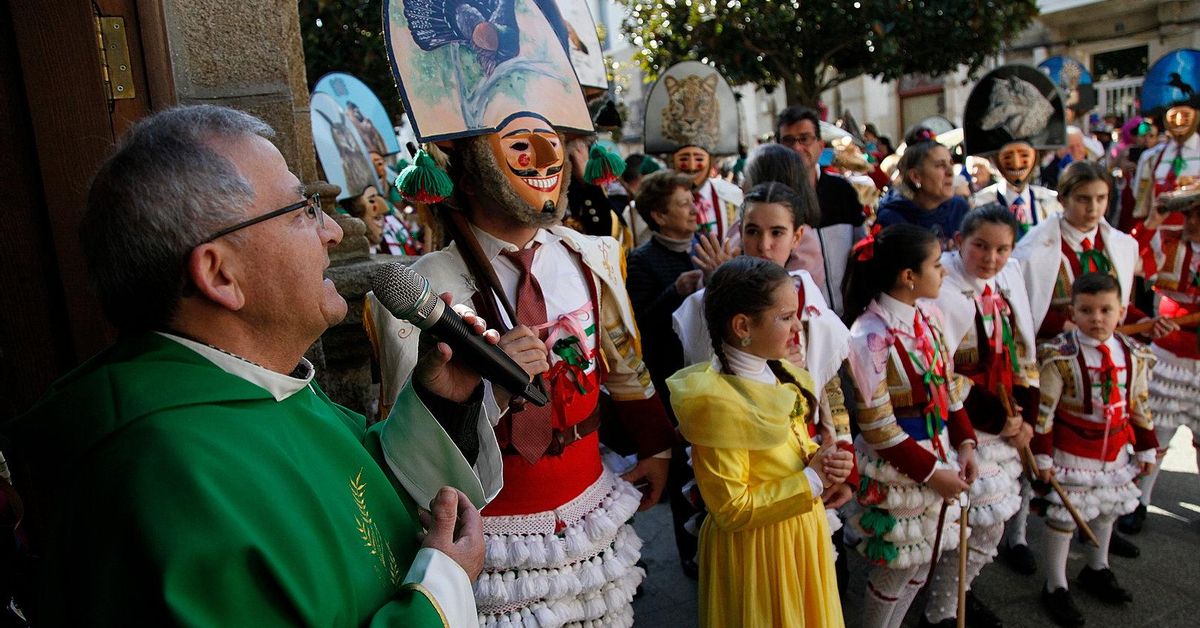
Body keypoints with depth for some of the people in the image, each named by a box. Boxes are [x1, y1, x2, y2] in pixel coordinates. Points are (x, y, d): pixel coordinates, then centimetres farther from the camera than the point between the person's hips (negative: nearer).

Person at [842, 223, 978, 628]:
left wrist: (964, 444, 1)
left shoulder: (928, 313, -1)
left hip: (940, 454, 7)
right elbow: (877, 426, -19)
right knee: (899, 564, 8)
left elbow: (948, 385, 9)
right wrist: (931, 471, -14)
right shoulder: (871, 336, -24)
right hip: (897, 467, -7)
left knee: (924, 557, 19)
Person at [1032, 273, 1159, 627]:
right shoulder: (1059, 356, -18)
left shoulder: (1135, 356, 0)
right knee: (1064, 515, 1)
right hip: (1071, 454, -6)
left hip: (1115, 453, 6)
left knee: (1106, 511, 21)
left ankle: (1097, 570, 44)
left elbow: (1139, 408, 11)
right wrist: (1042, 455, -14)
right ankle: (1055, 587, 16)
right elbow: (1043, 410, -15)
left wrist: (1146, 450, 13)